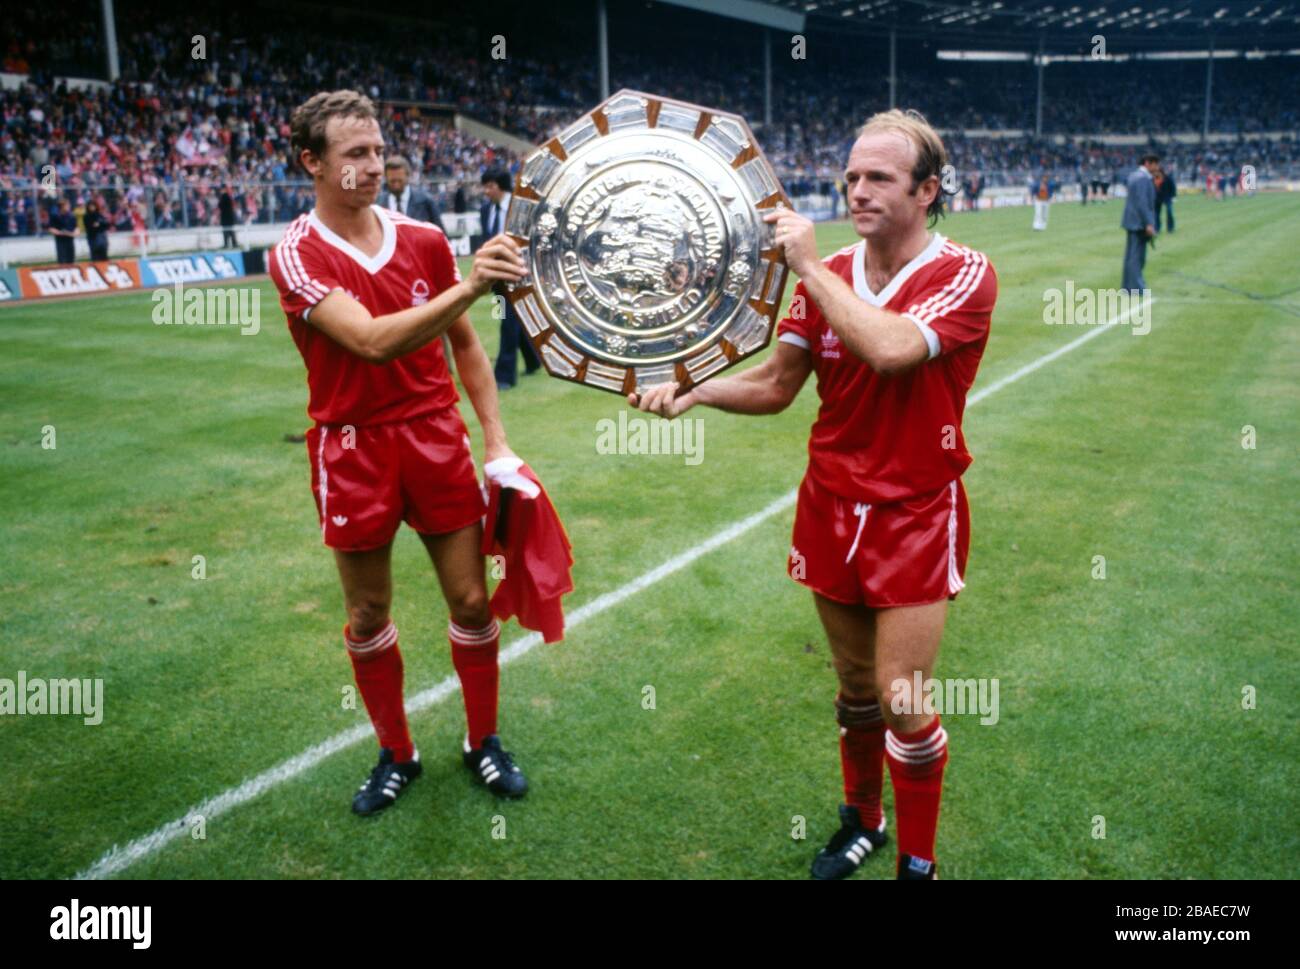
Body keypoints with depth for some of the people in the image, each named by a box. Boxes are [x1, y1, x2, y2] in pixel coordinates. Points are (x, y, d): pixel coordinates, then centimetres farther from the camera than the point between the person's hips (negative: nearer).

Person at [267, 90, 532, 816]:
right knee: (368, 613, 10)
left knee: (472, 599, 5)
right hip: (354, 450, -2)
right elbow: (372, 341, -27)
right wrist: (469, 286, -38)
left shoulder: (425, 239, 2)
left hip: (437, 440, 3)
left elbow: (466, 345, 12)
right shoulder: (297, 256, -10)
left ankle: (484, 742, 26)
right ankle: (396, 755, 30)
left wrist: (496, 438, 5)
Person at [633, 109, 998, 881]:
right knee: (855, 688, 16)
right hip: (832, 507, 4)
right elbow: (774, 385, 5)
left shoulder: (965, 275, -12)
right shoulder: (827, 277, 4)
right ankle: (862, 820, 39)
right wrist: (691, 390, -11)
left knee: (901, 701, -3)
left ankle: (919, 863, 20)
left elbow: (890, 349, -32)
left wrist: (810, 266, -22)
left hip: (916, 515, -4)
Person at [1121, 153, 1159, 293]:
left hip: (1133, 221, 10)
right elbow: (1142, 202, -22)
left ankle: (1129, 285, 18)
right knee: (1137, 256, -7)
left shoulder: (1135, 175, 13)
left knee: (1132, 255, 13)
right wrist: (1148, 223, -22)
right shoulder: (1143, 178, -16)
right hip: (1139, 222, -10)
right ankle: (1136, 288, -4)